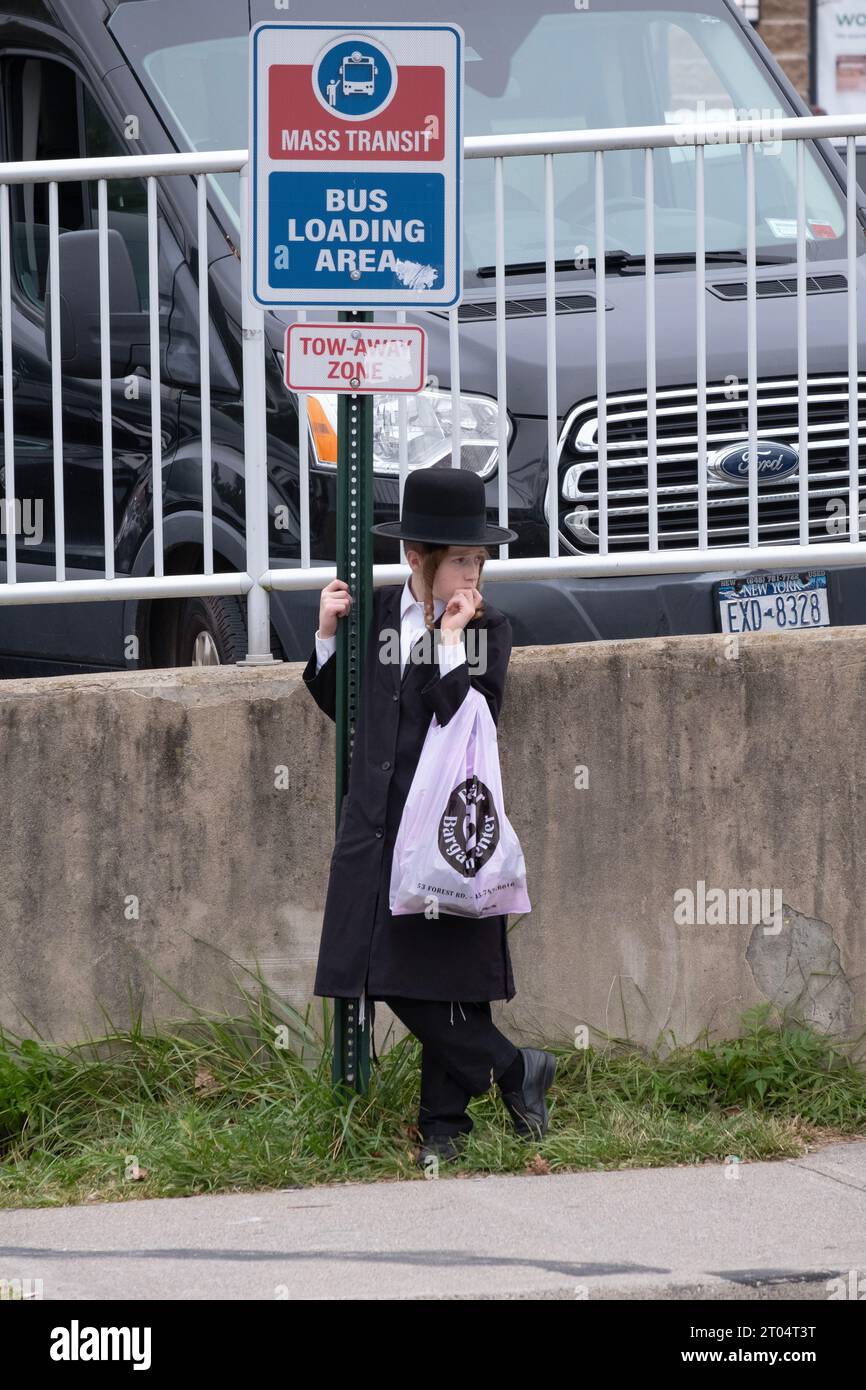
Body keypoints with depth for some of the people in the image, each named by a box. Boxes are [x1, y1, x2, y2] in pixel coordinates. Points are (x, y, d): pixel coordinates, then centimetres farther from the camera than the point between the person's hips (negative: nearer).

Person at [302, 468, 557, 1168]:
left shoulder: (487, 626, -2)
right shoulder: (373, 610, 7)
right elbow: (340, 706, 18)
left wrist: (451, 644, -17)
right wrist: (327, 636, 5)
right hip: (379, 826, 4)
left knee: (442, 978, -5)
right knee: (392, 978, -1)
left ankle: (444, 1124, 9)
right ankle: (515, 1069, 10)